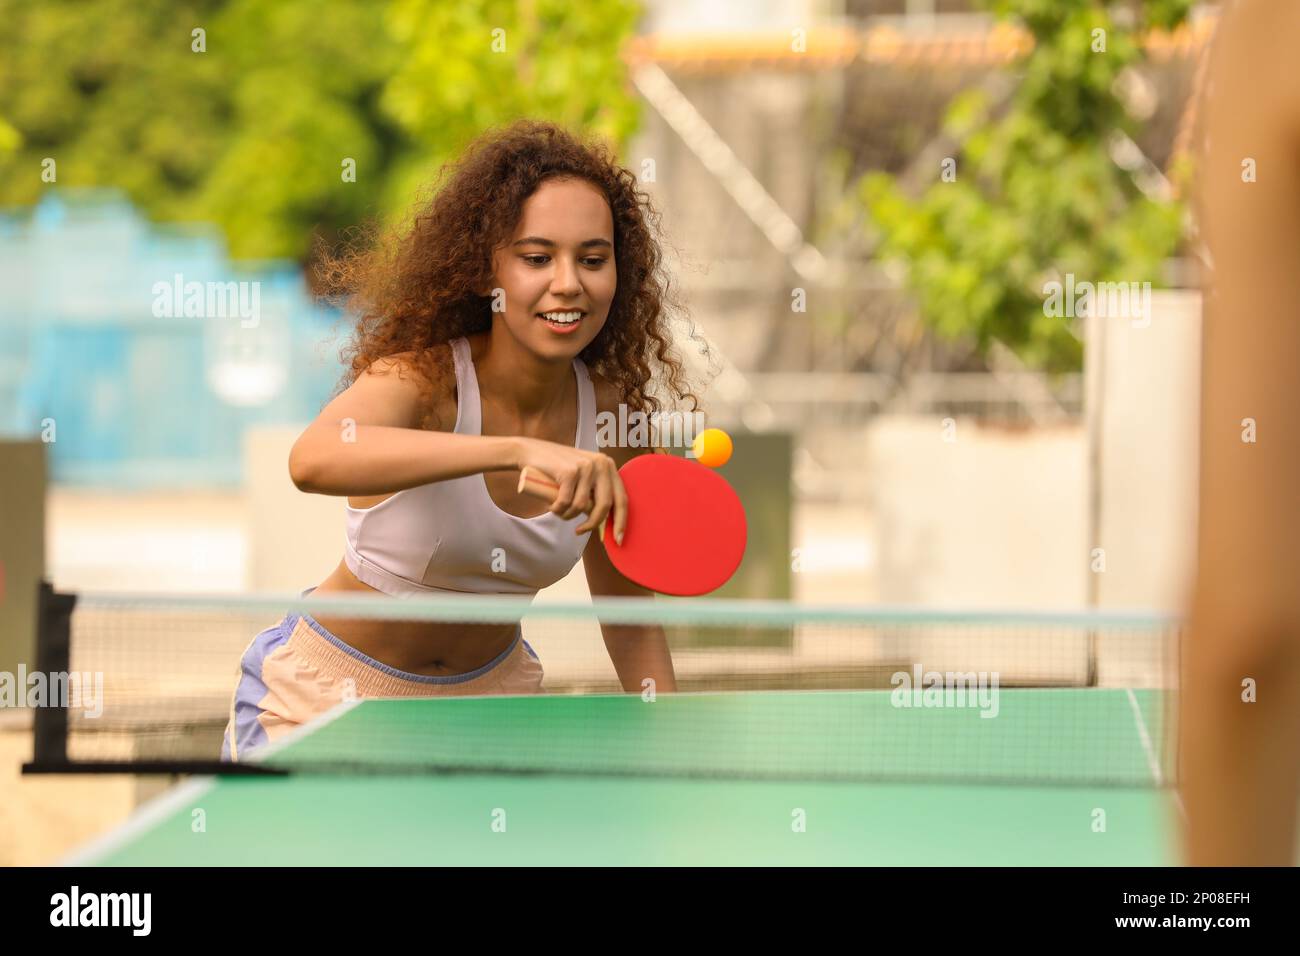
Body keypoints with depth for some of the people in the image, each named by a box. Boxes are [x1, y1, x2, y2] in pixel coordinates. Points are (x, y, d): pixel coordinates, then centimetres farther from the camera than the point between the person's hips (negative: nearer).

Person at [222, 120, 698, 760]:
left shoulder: (612, 414, -12)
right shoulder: (421, 377, -28)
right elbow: (312, 460, -53)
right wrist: (518, 450, -61)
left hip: (490, 691, 4)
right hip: (330, 695, -4)